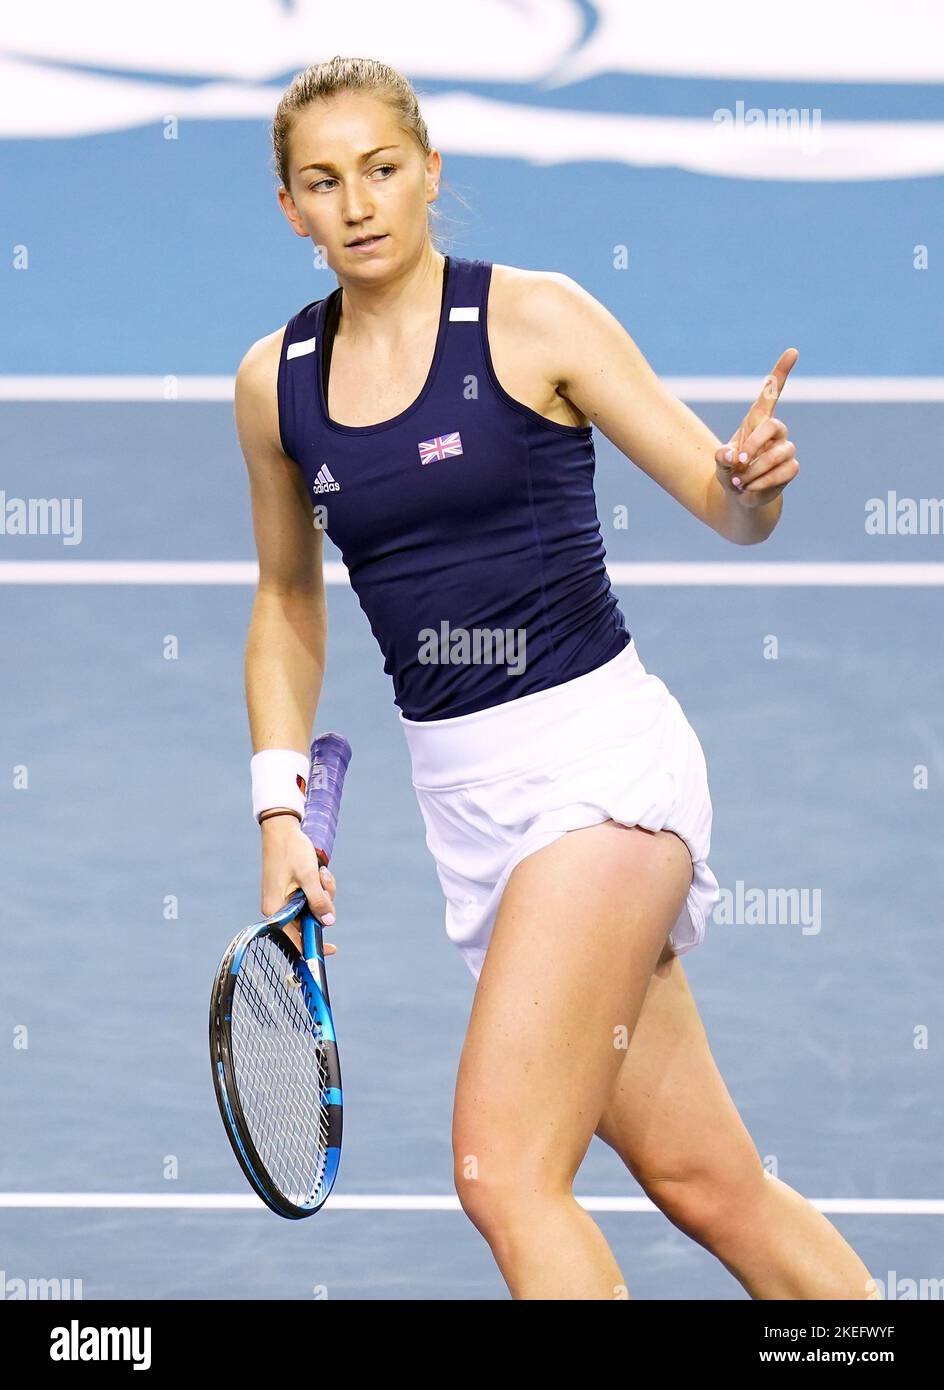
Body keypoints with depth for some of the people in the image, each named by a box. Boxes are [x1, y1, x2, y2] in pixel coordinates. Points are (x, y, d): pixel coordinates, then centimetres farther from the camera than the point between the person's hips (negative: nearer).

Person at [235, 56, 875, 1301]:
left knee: (503, 1171, -17)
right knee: (703, 1183, 6)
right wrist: (281, 811, 11)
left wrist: (753, 479, -27)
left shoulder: (535, 319, -6)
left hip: (598, 751, -5)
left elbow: (729, 507, -4)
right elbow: (289, 606, 20)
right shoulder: (275, 383, 7)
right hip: (462, 794, 5)